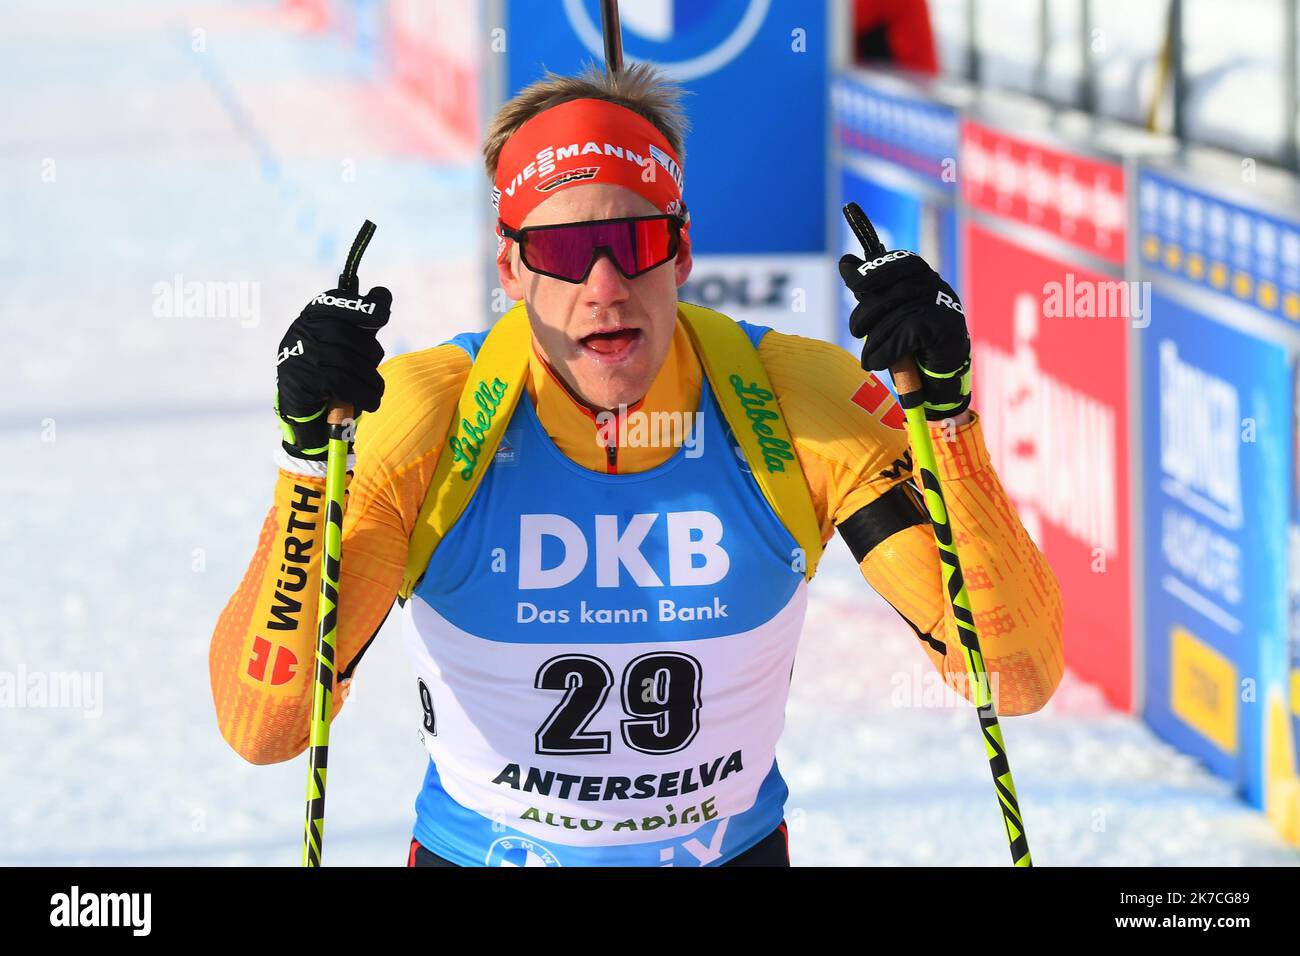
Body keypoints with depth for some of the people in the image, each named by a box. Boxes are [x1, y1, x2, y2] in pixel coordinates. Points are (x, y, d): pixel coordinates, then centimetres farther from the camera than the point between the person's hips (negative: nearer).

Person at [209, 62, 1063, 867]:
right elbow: (263, 725, -23)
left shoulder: (800, 400, -16)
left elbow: (1017, 677, -19)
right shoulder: (424, 415, -19)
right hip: (480, 852, 0)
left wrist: (949, 415, -30)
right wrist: (310, 456, -33)